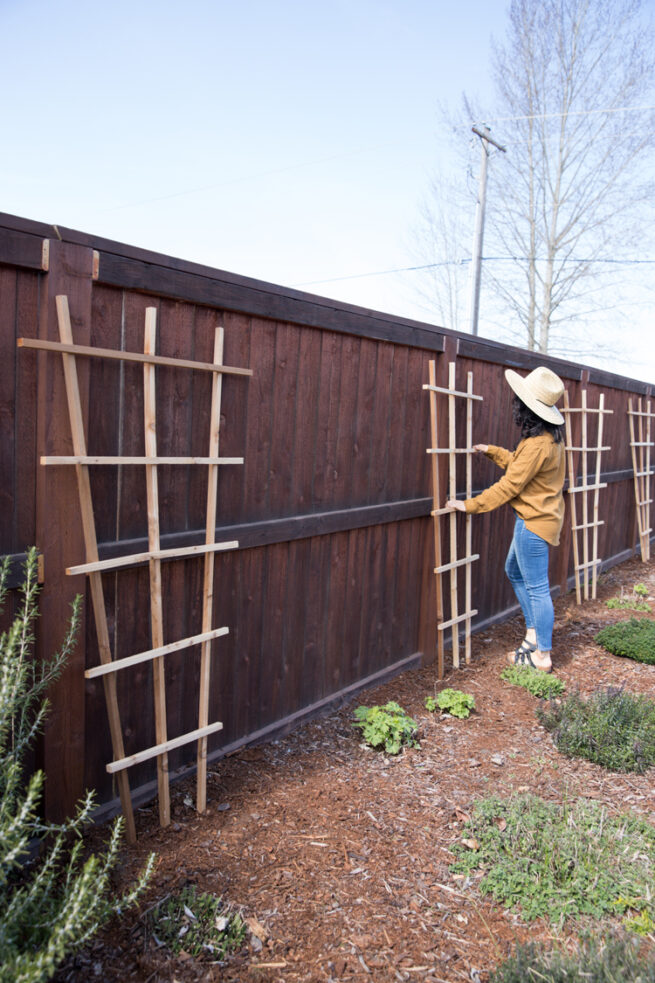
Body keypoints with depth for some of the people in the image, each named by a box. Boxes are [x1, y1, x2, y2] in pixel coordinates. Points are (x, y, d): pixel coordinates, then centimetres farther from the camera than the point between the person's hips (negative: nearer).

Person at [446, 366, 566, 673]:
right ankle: (534, 634, 32)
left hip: (535, 523, -11)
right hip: (536, 518, 11)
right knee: (514, 571, 23)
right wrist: (492, 451, 15)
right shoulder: (550, 437, 5)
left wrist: (469, 505, -15)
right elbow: (519, 465, 19)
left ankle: (542, 656, 13)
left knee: (536, 588, 0)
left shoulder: (537, 444, -25)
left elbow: (509, 485, -21)